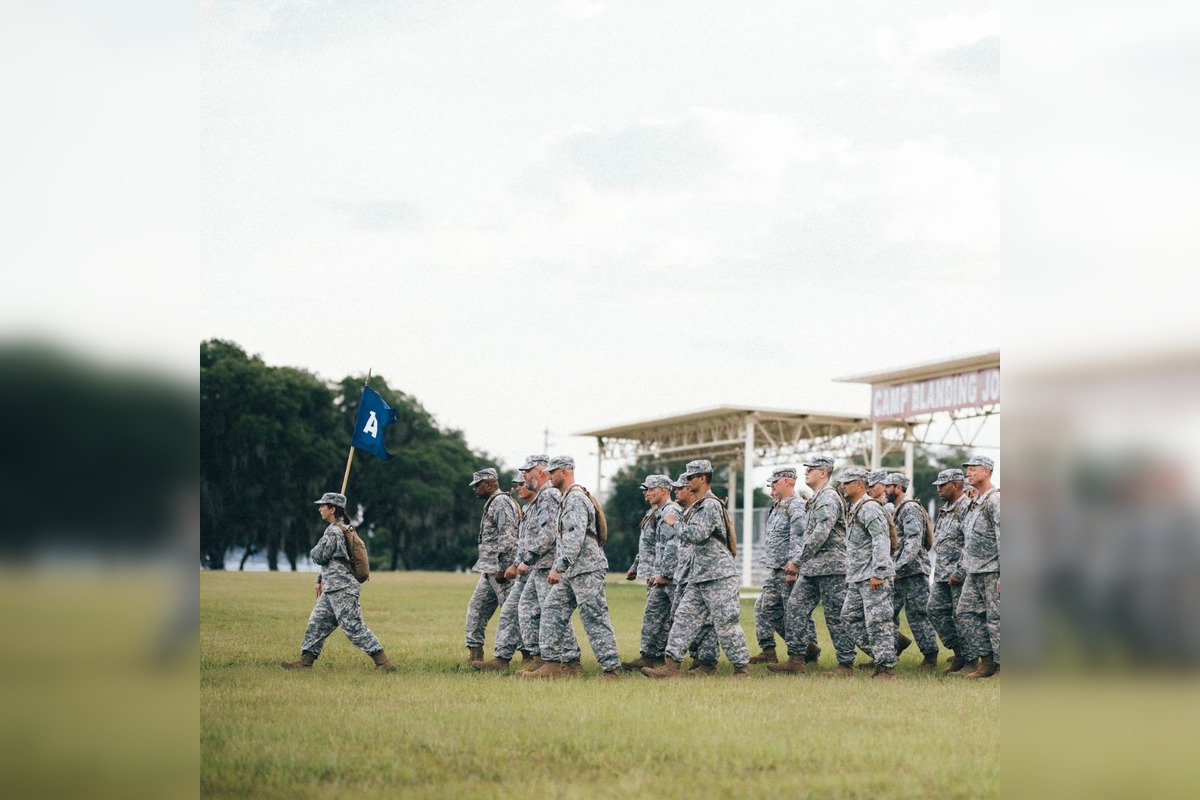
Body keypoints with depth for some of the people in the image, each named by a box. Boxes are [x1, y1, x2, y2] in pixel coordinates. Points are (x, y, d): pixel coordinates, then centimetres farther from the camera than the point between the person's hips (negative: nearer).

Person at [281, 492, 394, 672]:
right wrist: (321, 580, 28)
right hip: (332, 589, 11)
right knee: (317, 622, 13)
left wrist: (313, 551, 9)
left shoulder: (333, 532, -16)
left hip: (342, 589, -11)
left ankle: (384, 663, -10)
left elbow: (319, 557, -14)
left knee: (354, 627, -10)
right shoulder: (344, 529, 17)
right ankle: (305, 661, 17)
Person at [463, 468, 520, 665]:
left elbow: (508, 537, -21)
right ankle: (474, 652, 13)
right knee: (476, 608, 10)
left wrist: (501, 567, -23)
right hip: (489, 570, 10)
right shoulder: (492, 504, 20)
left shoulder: (501, 503, -12)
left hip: (499, 569, -10)